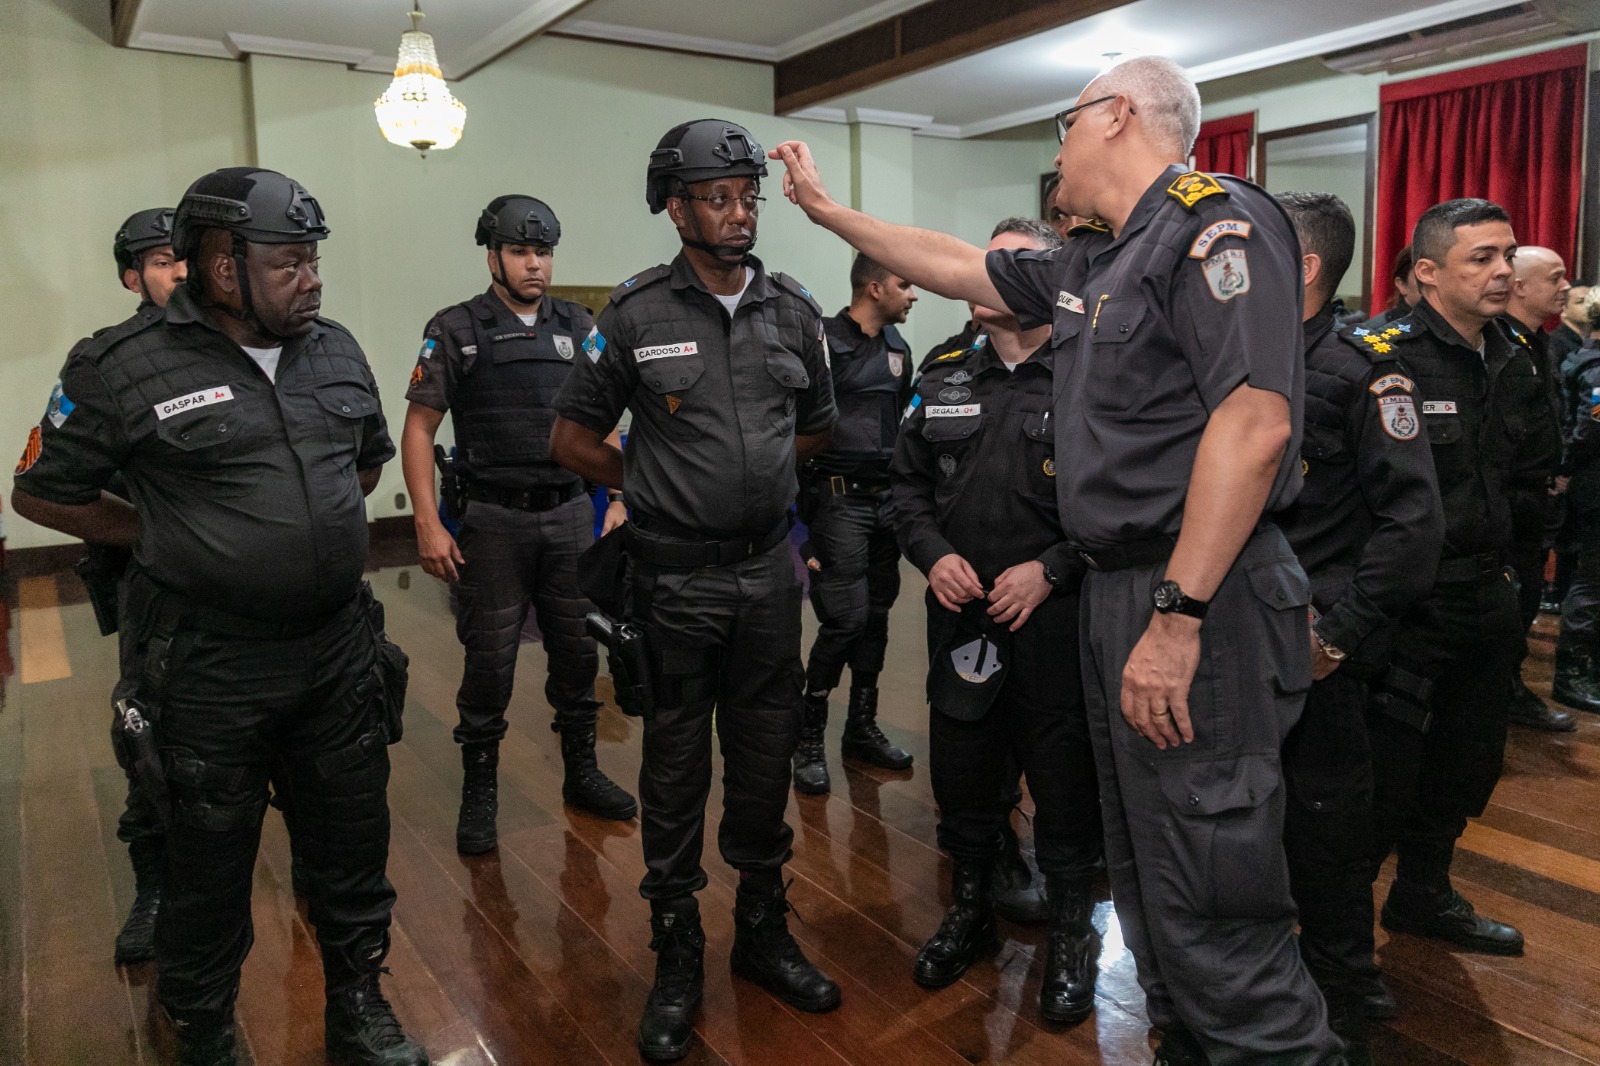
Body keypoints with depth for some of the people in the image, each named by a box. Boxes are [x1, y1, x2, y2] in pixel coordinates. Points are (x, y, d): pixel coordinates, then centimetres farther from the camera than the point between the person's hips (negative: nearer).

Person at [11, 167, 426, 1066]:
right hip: (212, 672, -4)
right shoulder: (127, 368, -10)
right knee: (211, 867, 13)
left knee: (354, 841, 16)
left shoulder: (338, 351, 4)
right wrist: (169, 539, -1)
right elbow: (41, 493, 0)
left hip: (341, 648, 4)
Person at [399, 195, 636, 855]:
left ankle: (581, 773, 28)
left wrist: (618, 500, 5)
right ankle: (479, 792, 20)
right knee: (489, 660, 4)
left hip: (570, 515, 3)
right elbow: (419, 429, -2)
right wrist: (428, 524, -10)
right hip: (494, 521, -3)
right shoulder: (455, 330, -1)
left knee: (578, 649, 10)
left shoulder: (578, 328, 9)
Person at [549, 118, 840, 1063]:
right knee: (676, 771, 9)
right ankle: (678, 956, 27)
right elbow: (573, 437, 3)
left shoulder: (793, 310, 4)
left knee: (765, 760, 14)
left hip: (770, 572, 3)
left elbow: (817, 427, 18)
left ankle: (764, 931, 33)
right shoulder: (637, 314, -5)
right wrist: (656, 486, 4)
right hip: (676, 583, -3)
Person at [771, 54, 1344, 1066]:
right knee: (1145, 871, 19)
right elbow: (956, 266, 27)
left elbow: (1255, 423, -23)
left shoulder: (1219, 223, -11)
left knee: (1207, 897, -5)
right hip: (1118, 591, 10)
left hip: (1200, 601, -9)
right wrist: (825, 205, 32)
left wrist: (1177, 617, -26)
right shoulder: (1091, 264, 17)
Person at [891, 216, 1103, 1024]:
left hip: (1054, 618, -4)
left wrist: (1051, 570, -17)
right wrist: (933, 555, -3)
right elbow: (909, 485, 13)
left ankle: (1071, 934, 30)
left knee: (1064, 782, 7)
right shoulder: (945, 380, 10)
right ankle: (969, 911, 38)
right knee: (962, 770, 16)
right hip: (959, 616, 5)